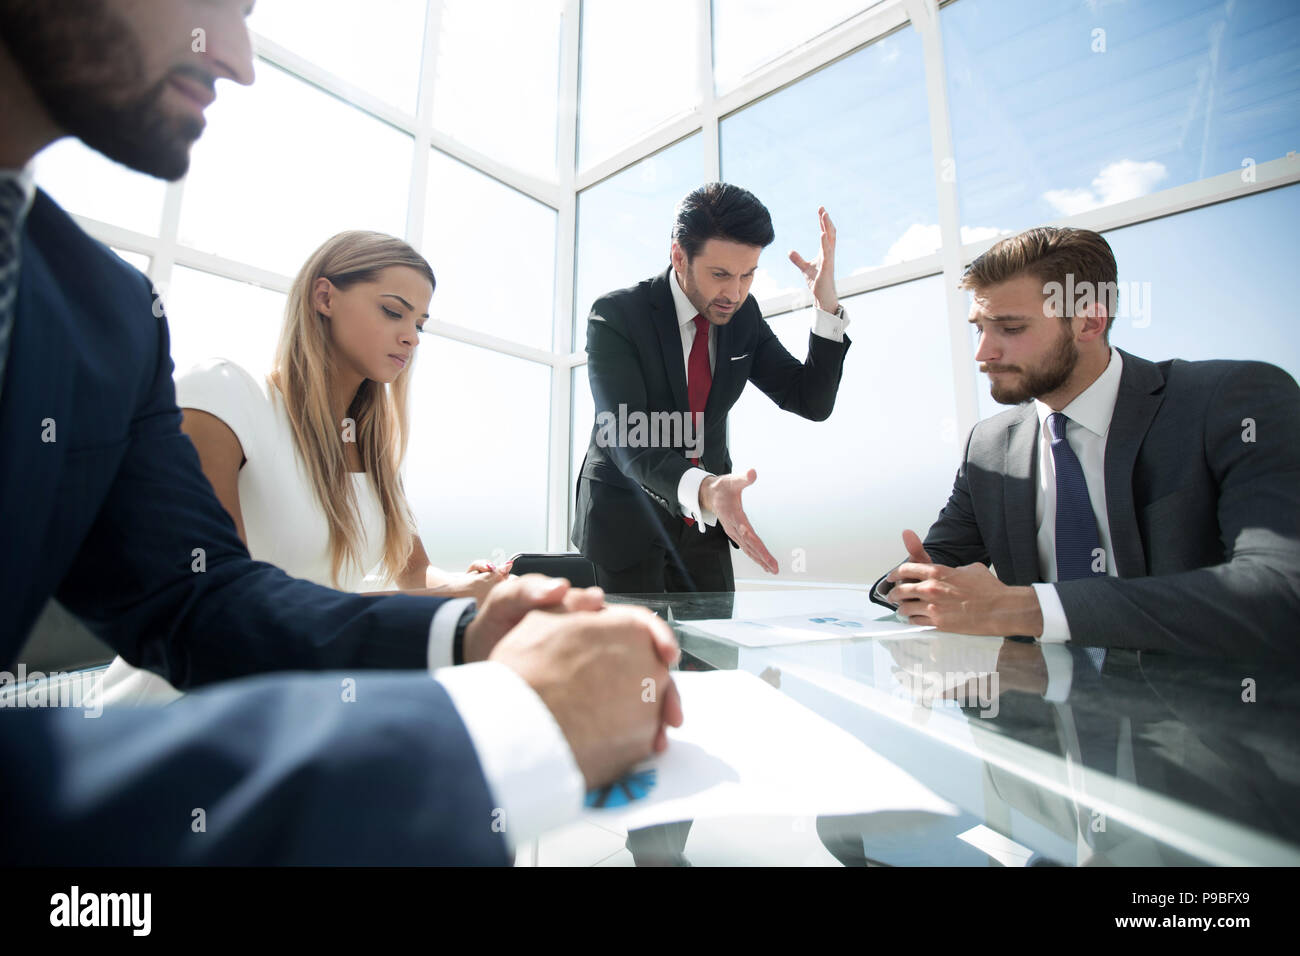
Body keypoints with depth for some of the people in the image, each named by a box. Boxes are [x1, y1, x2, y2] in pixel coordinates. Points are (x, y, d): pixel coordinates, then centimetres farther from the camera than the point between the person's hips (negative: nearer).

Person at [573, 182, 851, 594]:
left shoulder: (744, 314, -2)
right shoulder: (615, 315, -17)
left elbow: (813, 402, -3)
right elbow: (626, 438, -28)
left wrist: (827, 303, -16)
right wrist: (703, 490, -47)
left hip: (705, 519, 4)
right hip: (627, 520, -4)